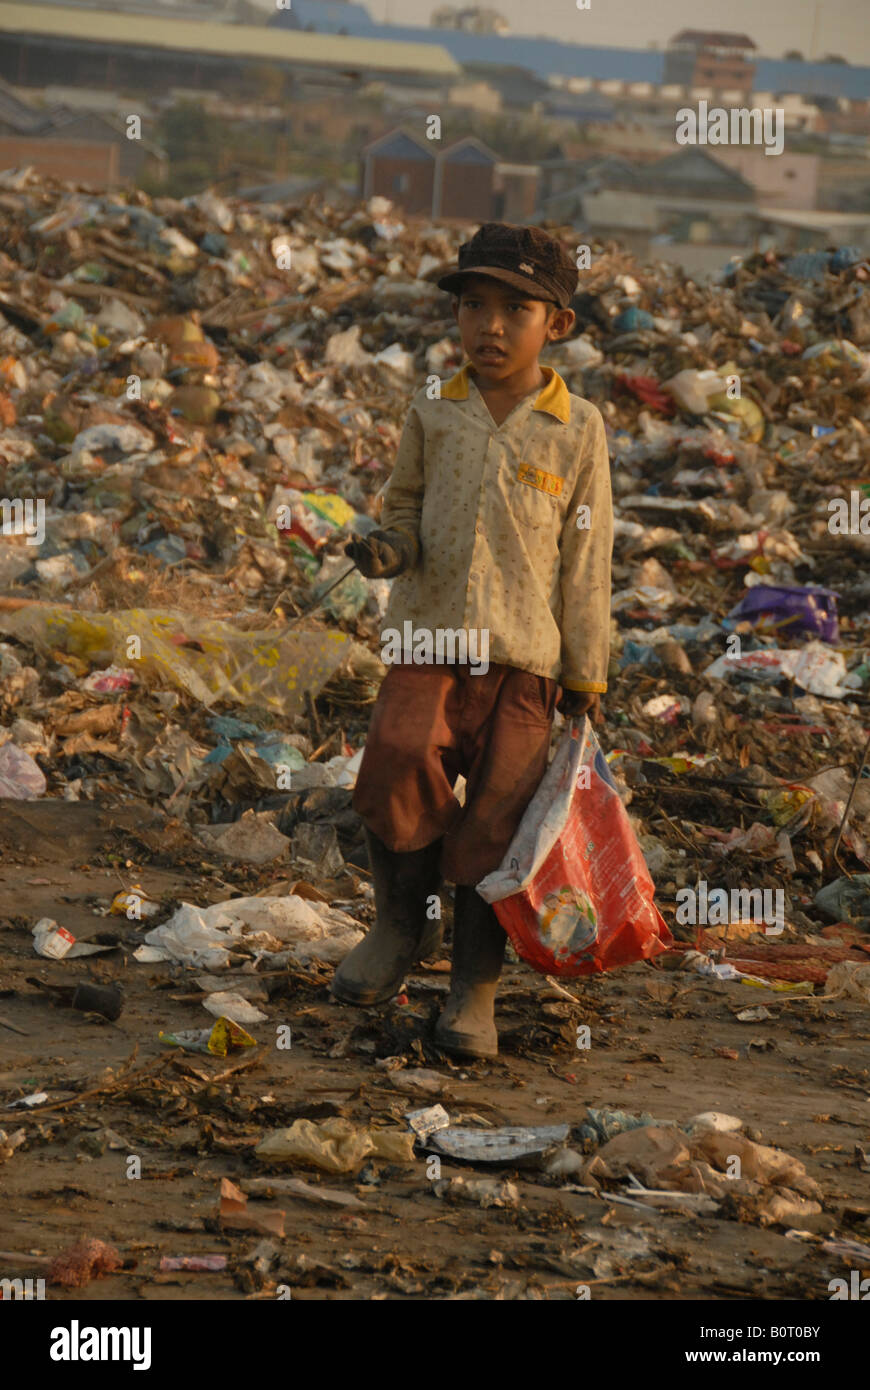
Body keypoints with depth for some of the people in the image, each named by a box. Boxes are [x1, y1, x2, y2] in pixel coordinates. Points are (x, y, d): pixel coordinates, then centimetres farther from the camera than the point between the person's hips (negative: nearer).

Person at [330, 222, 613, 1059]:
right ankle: (403, 920, 0)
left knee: (495, 817, -3)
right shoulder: (433, 414, 7)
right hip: (429, 639, 1)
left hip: (523, 654, -1)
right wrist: (388, 547, -6)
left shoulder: (576, 430, 2)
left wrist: (585, 675, 6)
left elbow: (585, 560, 6)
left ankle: (475, 986, 13)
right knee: (399, 756, -24)